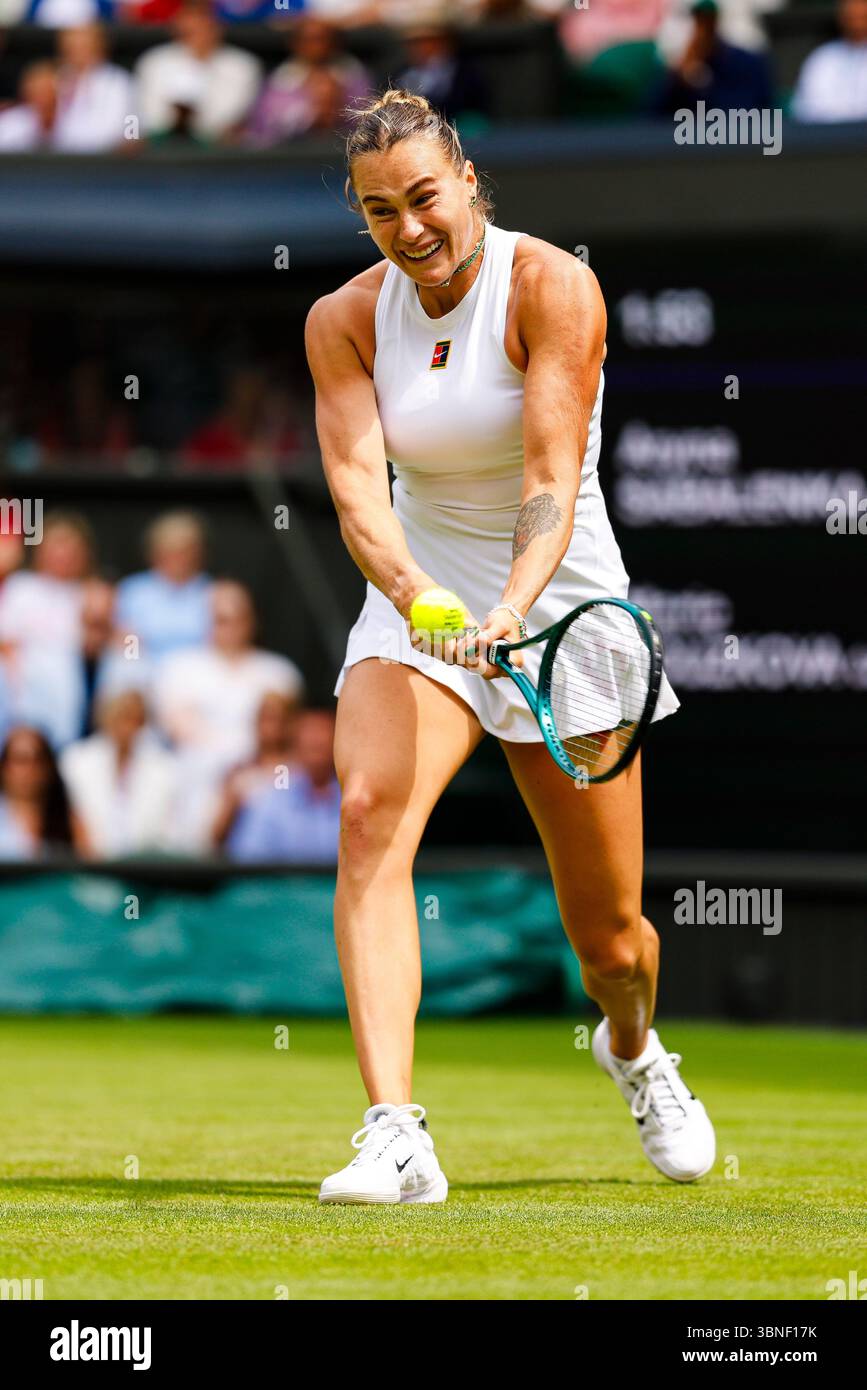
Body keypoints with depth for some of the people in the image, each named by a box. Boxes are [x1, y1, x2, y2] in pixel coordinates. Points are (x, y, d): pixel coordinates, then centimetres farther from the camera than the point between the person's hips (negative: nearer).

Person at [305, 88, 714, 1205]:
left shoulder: (553, 288, -17)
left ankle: (634, 1049, 43)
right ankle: (394, 1136, -36)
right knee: (369, 814, -29)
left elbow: (552, 476, -27)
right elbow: (357, 484, -19)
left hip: (562, 598, -2)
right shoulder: (344, 321, -6)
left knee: (609, 942, 4)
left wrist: (512, 607, -45)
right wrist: (415, 594, -40)